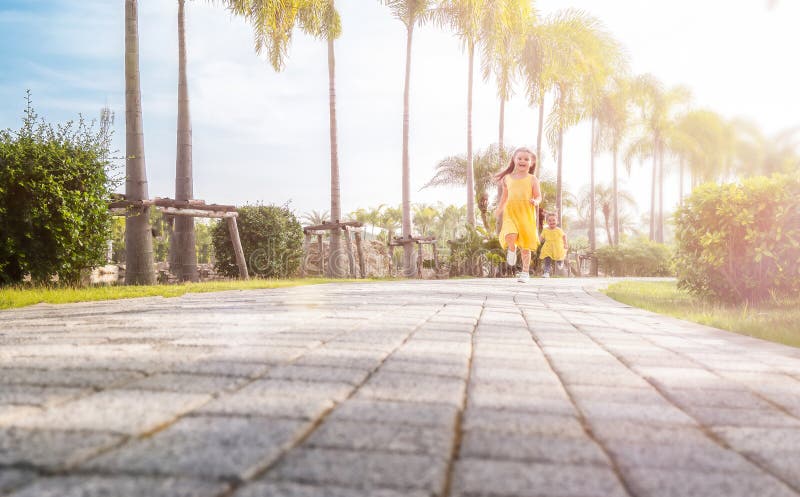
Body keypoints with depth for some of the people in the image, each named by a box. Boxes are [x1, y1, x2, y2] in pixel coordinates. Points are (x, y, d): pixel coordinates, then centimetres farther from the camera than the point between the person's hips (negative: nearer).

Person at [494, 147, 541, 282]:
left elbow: (538, 196, 2)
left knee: (526, 246, 5)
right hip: (511, 213, 1)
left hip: (527, 215, -1)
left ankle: (525, 272, 20)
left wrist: (536, 201, -19)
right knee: (510, 236, -28)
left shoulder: (532, 179, 3)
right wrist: (499, 208, 16)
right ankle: (512, 249, 8)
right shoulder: (507, 178, 9)